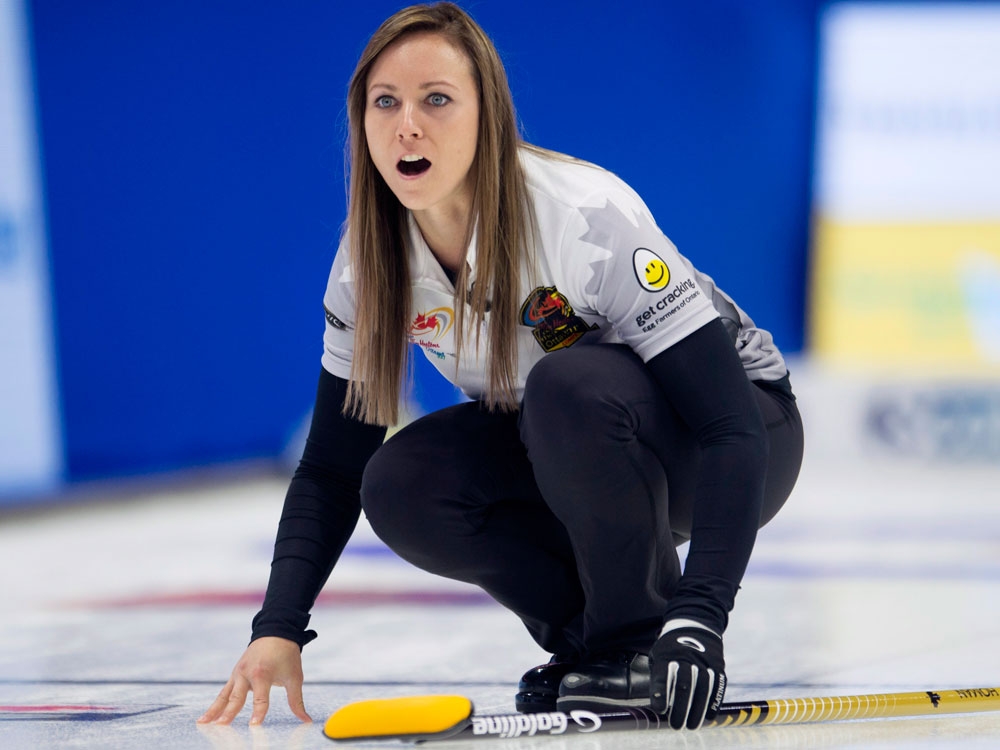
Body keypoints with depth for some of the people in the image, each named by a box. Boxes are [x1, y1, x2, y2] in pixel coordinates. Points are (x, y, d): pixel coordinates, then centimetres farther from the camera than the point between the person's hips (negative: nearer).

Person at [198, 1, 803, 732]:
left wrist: (698, 616, -45)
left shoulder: (586, 216, -32)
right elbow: (332, 468, -5)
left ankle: (645, 642, -16)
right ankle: (591, 638, -1)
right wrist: (278, 630, -20)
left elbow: (729, 431, -33)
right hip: (564, 450, 6)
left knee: (568, 388, -36)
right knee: (401, 491, -21)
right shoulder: (371, 257, -13)